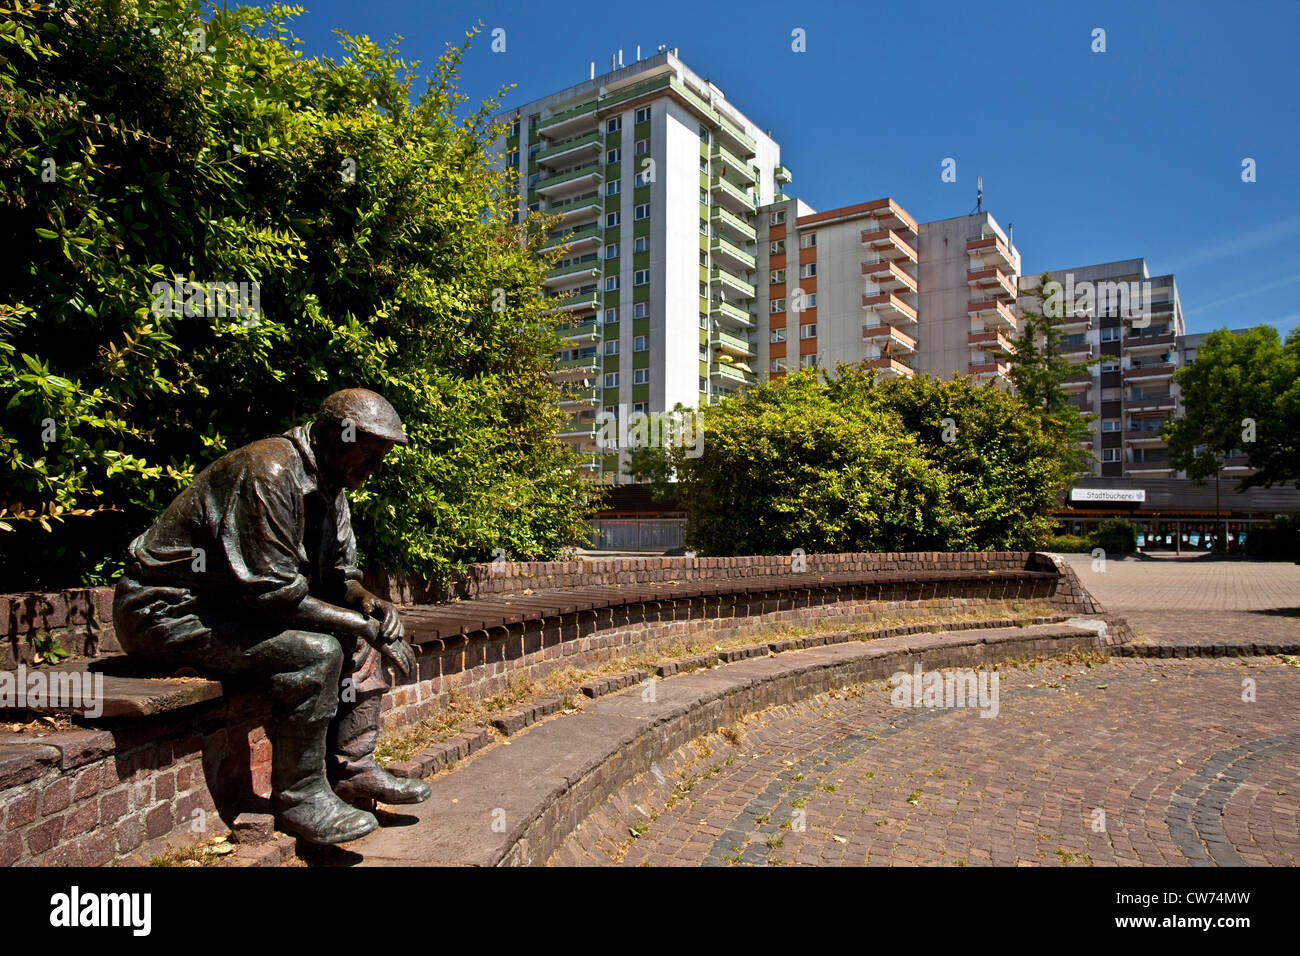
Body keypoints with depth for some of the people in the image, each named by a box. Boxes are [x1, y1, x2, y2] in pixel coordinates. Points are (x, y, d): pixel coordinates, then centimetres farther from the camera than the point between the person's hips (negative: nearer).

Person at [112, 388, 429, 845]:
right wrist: (363, 626, -23)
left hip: (234, 604, 10)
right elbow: (273, 591, -28)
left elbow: (336, 573, 10)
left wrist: (371, 603, -11)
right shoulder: (270, 472, -25)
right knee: (314, 650, -28)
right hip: (167, 612, -10)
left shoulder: (328, 483, 4)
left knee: (362, 631, 2)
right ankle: (299, 798, -13)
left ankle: (352, 768, 5)